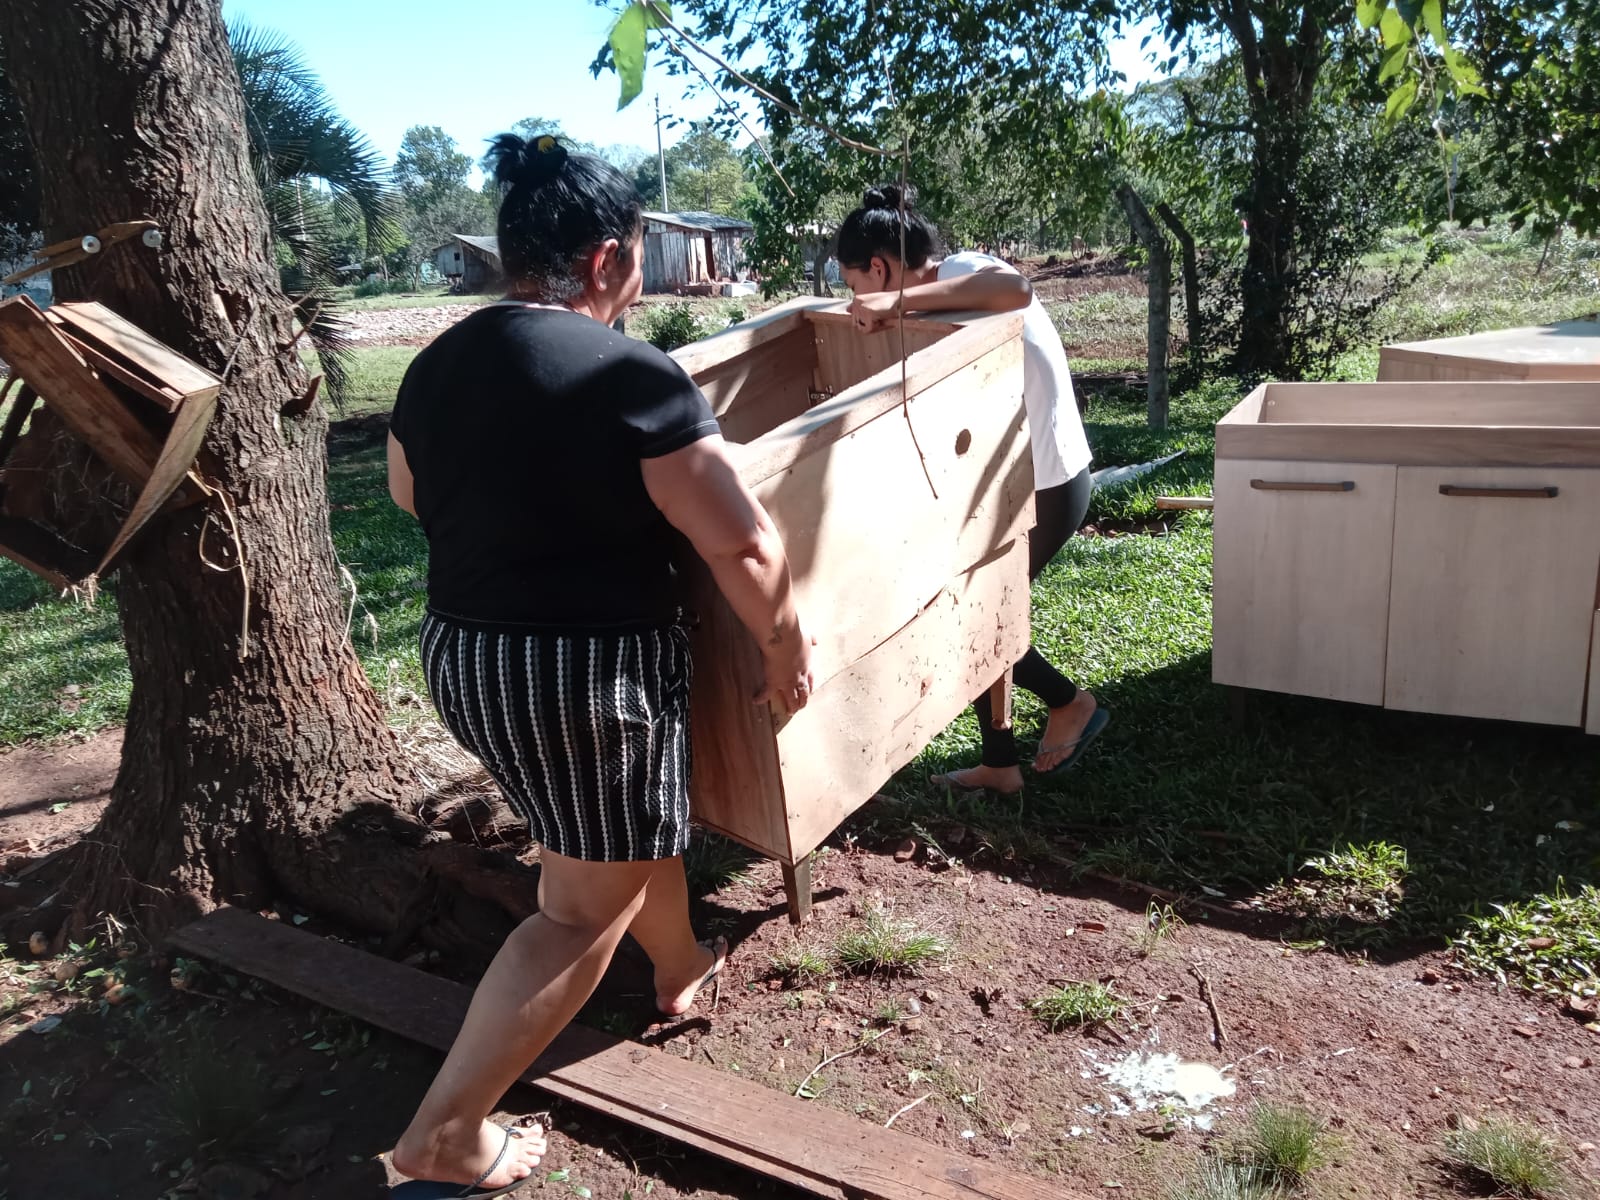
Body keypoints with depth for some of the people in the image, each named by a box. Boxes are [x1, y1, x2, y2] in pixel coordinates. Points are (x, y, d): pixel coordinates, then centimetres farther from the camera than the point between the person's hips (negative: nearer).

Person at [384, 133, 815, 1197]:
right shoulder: (633, 379, -19)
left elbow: (409, 495, 21)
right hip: (593, 671, -8)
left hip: (461, 659, 8)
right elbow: (744, 545, -18)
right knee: (587, 905, 8)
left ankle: (683, 965, 51)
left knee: (629, 834, 28)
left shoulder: (434, 368, 3)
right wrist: (787, 647, -2)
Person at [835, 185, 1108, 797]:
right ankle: (1000, 764, 27)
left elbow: (1016, 290, -46)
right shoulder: (943, 292, 7)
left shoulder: (965, 272, -21)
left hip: (1044, 488, -10)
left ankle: (1070, 702, 23)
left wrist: (900, 301, -43)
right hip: (1019, 477, 10)